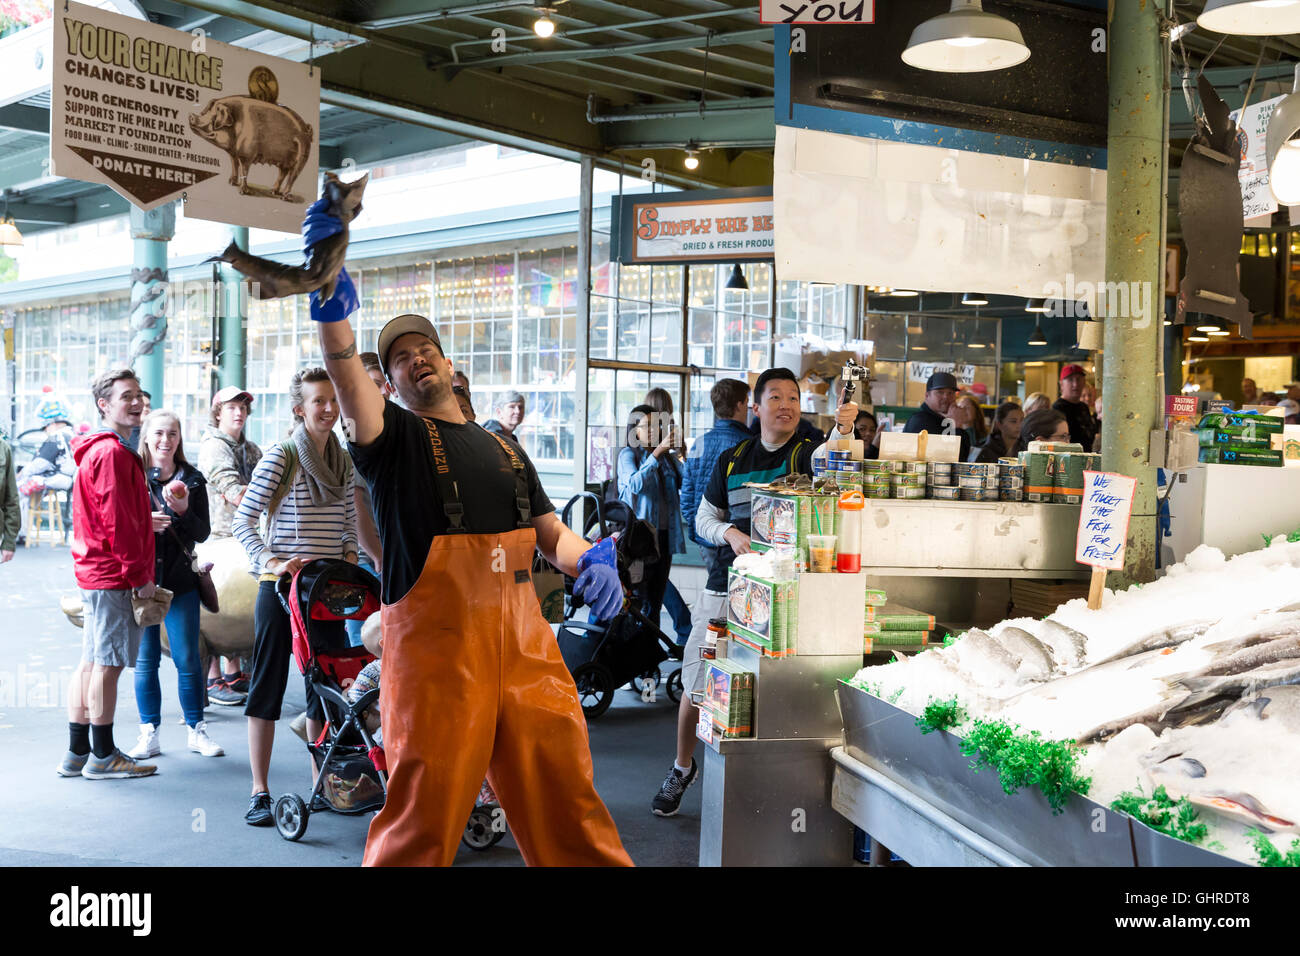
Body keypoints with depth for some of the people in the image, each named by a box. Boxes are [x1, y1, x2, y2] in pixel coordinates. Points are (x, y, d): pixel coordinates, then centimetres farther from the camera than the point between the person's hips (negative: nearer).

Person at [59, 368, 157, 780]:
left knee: (91, 661, 13)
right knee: (109, 662, -3)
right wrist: (140, 576, -15)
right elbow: (118, 522, -19)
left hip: (96, 572, 10)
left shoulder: (97, 450, 18)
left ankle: (77, 754, 20)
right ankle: (103, 757, 5)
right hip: (113, 575, -10)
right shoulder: (112, 453, -15)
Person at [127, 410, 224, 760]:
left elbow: (203, 533, 3)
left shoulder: (192, 480, 5)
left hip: (181, 581, 1)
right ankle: (149, 734, 14)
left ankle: (197, 730, 13)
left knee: (188, 659, 2)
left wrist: (183, 511, -14)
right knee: (146, 660, 5)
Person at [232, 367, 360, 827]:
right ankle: (260, 793, 8)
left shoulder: (343, 460, 9)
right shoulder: (281, 457, -8)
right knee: (268, 685, 1)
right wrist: (271, 563, -21)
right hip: (281, 587, -5)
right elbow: (242, 521, -9)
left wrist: (349, 568, 4)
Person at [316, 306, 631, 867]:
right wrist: (335, 318, -36)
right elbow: (348, 381, -16)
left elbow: (552, 534, 20)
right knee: (426, 813, -2)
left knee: (564, 792, 10)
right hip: (435, 641, -4)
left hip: (524, 639, 5)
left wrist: (592, 561, -2)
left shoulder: (503, 449, 20)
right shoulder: (394, 438, 4)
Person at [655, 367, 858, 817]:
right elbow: (703, 518, 14)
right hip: (725, 587, 2)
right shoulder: (731, 460, 10)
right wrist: (730, 534, -8)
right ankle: (682, 767, 30)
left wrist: (843, 430, -42)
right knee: (697, 684, 8)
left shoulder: (807, 453, 2)